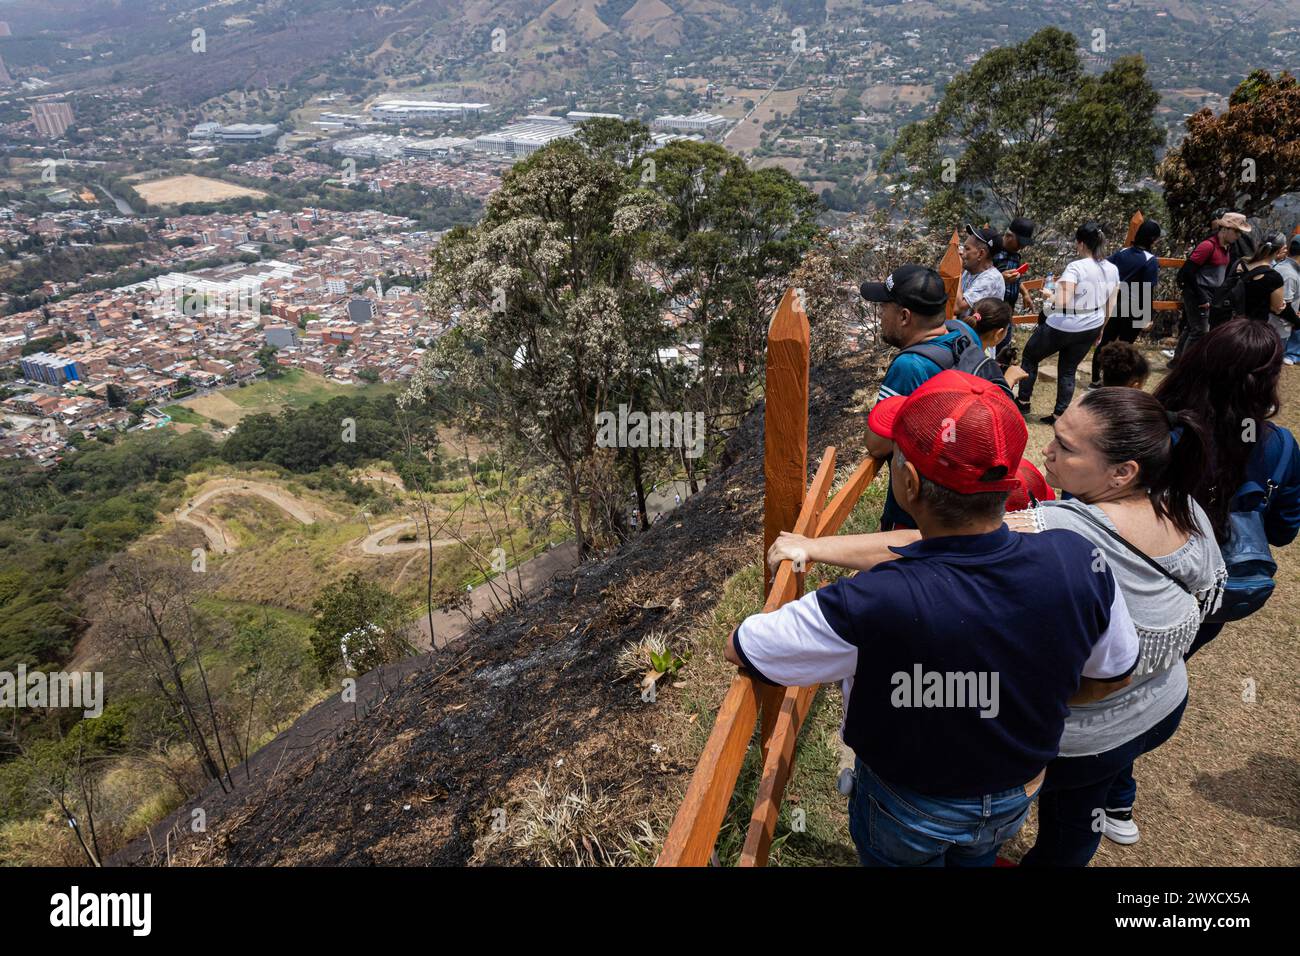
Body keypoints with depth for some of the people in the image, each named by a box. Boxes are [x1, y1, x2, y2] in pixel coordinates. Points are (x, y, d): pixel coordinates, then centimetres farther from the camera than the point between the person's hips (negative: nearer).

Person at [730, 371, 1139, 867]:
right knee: (976, 860, 34)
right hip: (1014, 801, 3)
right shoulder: (1077, 562, -30)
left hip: (908, 812, -3)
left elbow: (738, 649, -26)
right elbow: (1112, 676, -8)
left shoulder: (871, 605, -44)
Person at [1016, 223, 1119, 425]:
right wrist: (1100, 329, 22)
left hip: (1063, 327, -6)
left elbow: (1062, 302, -30)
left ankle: (1023, 401, 23)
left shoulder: (1076, 267, -23)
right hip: (1091, 328, 7)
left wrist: (1049, 296, -9)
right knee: (1068, 370, 18)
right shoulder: (1112, 269, 0)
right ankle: (1059, 414, 21)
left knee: (1030, 356, 16)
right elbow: (1110, 306, 9)